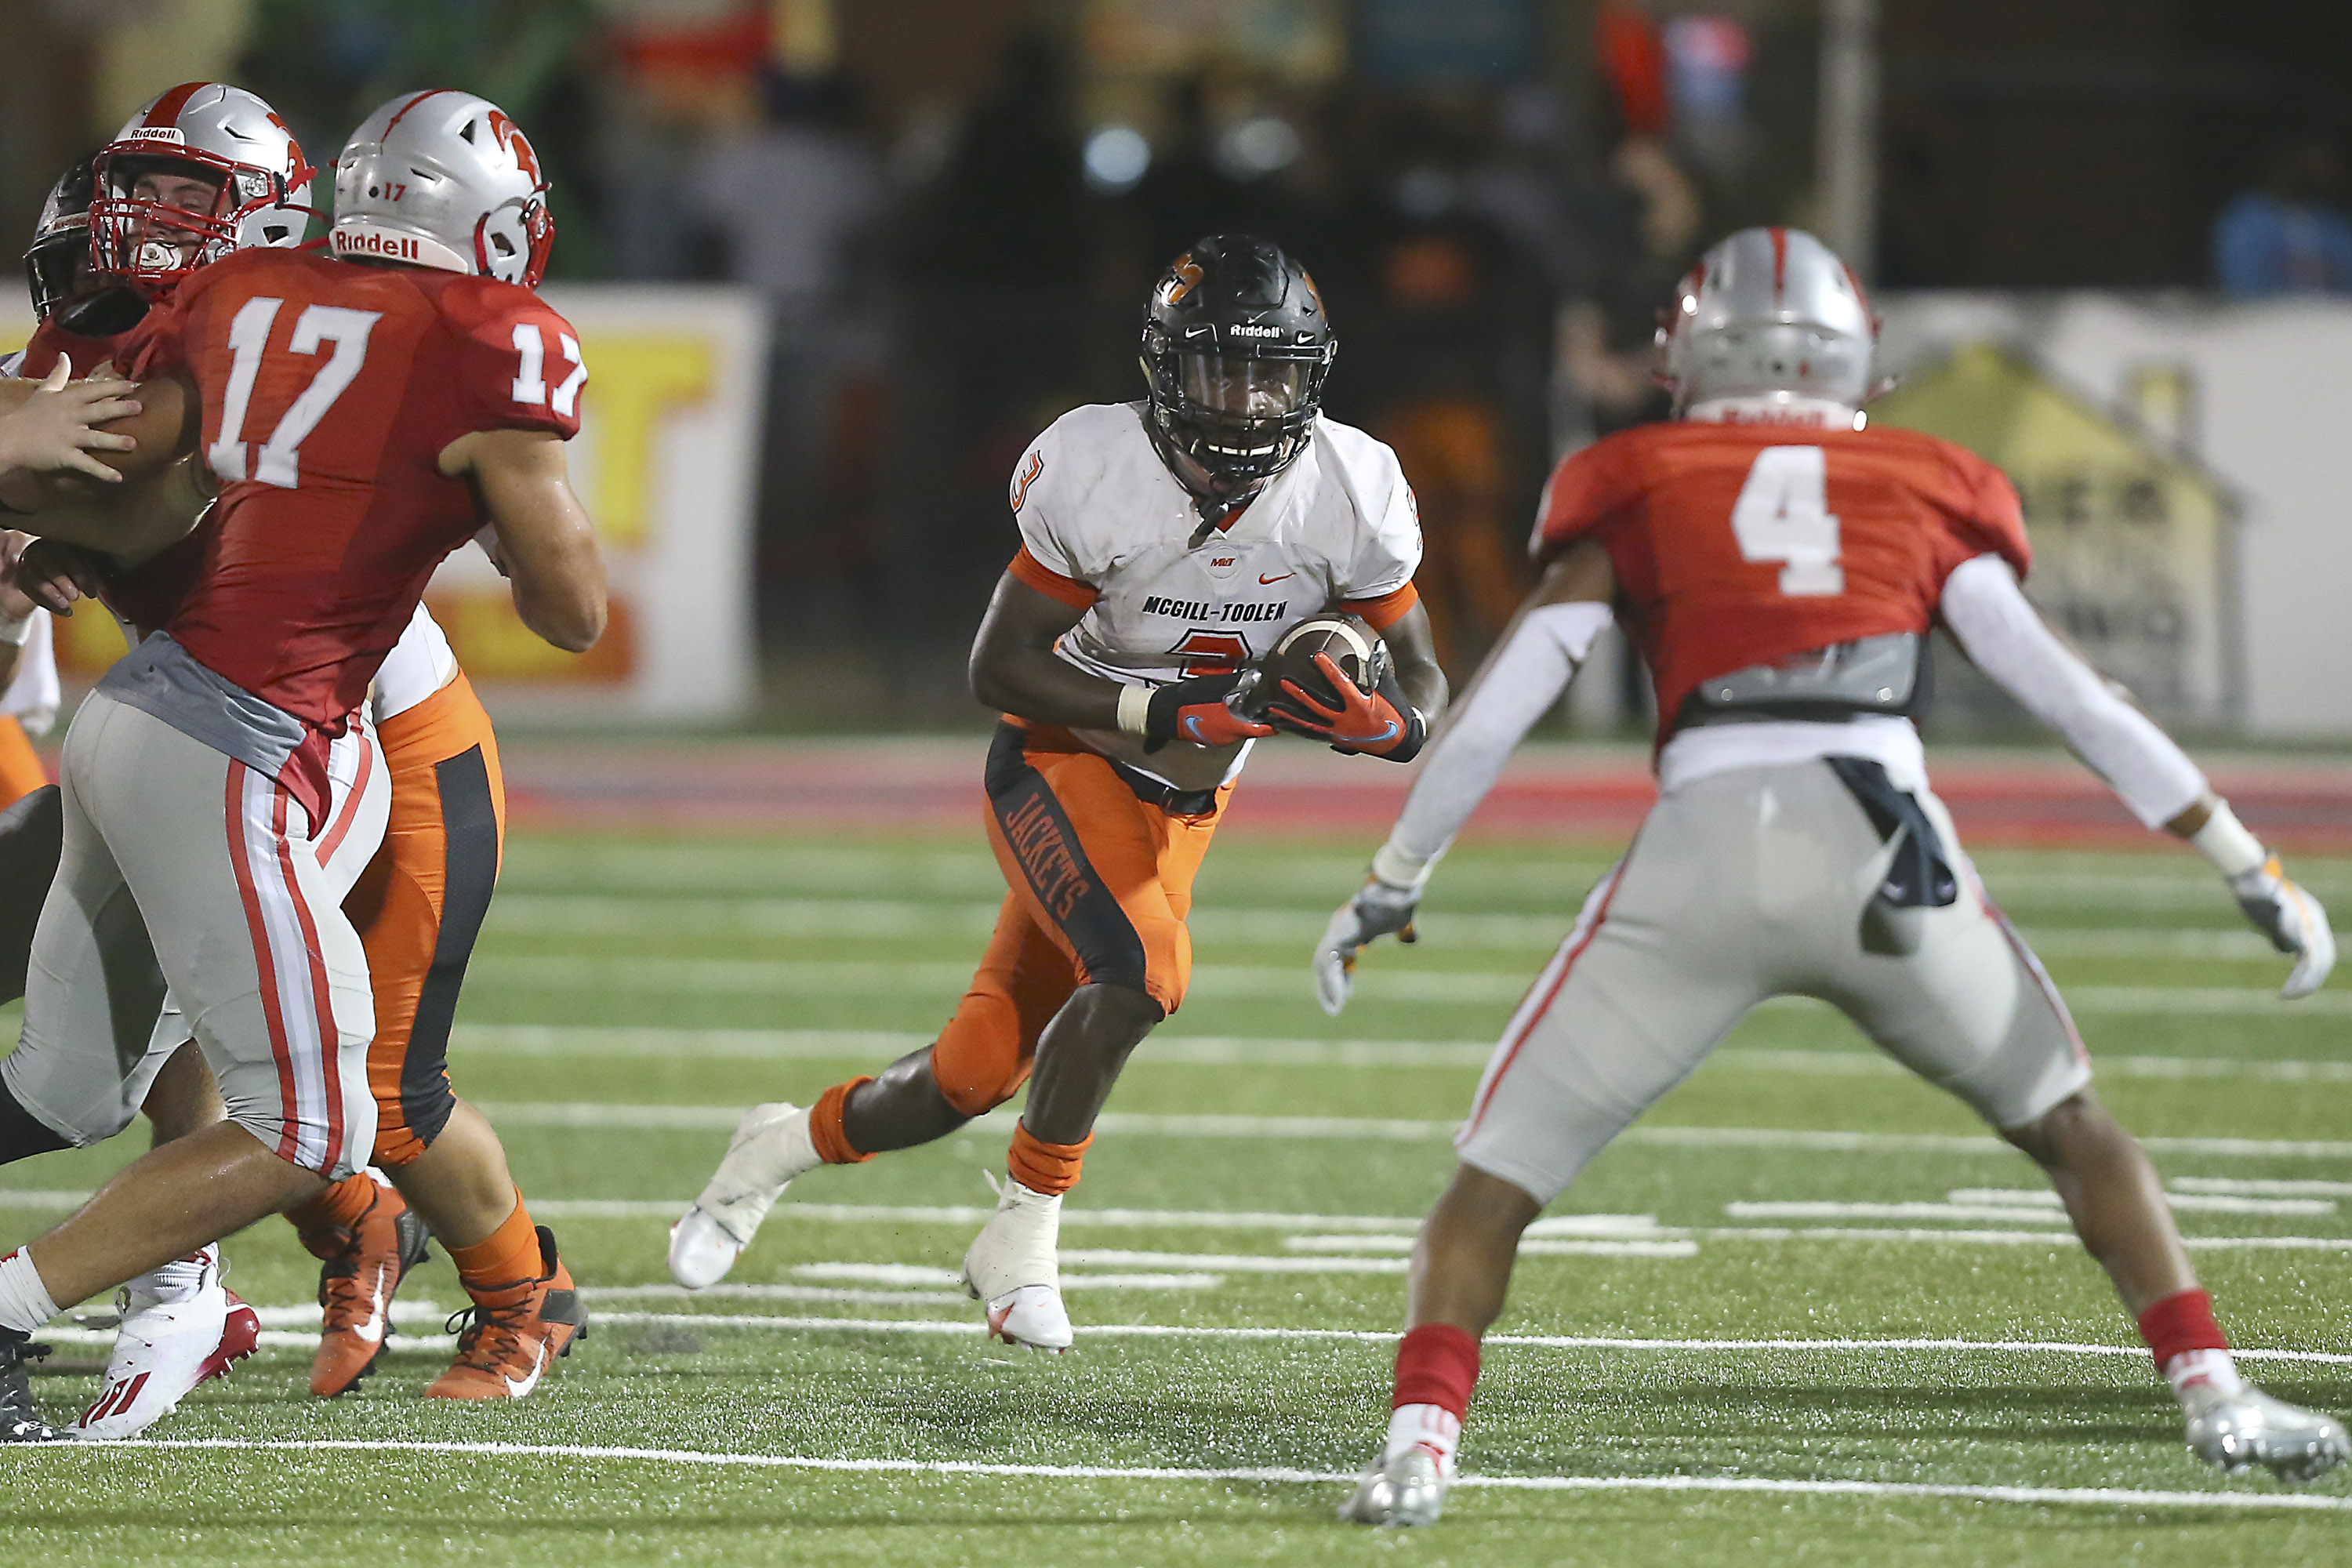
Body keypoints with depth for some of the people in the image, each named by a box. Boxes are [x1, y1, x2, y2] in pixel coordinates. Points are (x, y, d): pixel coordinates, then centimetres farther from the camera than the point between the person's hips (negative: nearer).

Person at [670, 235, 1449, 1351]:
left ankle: (791, 1143, 31)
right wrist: (1168, 713, -29)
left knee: (981, 1072, 3)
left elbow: (1422, 683, -5)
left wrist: (1387, 724, -30)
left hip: (1181, 800, 4)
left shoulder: (1350, 494, -14)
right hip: (1062, 761, -4)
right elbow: (1000, 667, -17)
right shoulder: (1097, 472, -23)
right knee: (1141, 967, -30)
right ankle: (1021, 1236, -13)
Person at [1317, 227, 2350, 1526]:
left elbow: (1497, 712, 12)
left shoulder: (1634, 494, 16)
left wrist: (1390, 883, 23)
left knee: (1498, 1173, 10)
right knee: (2071, 1126, 26)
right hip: (1893, 854, 1)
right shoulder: (1926, 496, 20)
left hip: (1704, 860, -1)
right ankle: (2215, 1398, 15)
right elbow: (2071, 698, 14)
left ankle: (1419, 1444, -11)